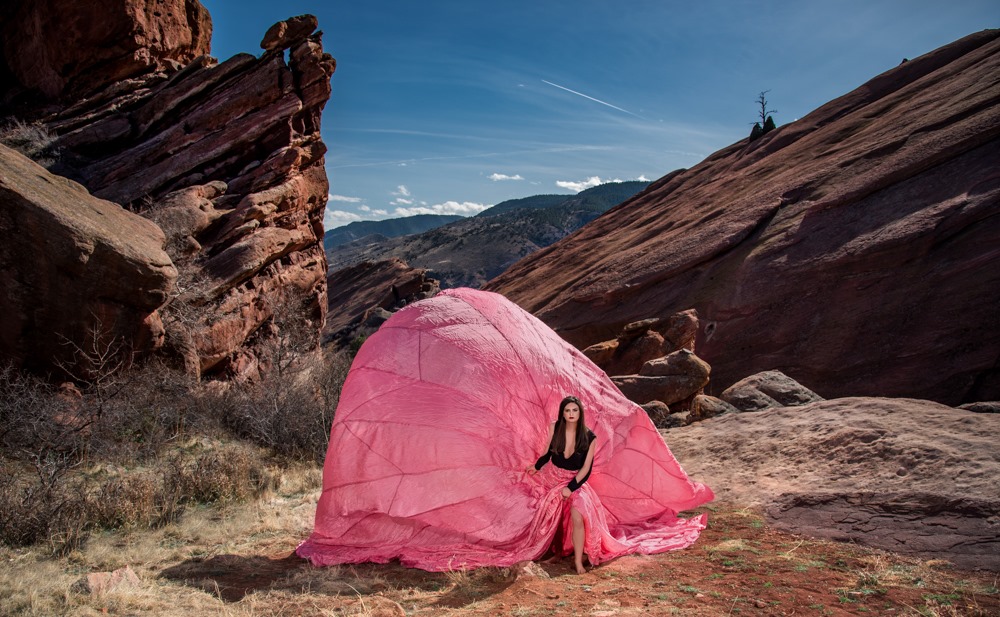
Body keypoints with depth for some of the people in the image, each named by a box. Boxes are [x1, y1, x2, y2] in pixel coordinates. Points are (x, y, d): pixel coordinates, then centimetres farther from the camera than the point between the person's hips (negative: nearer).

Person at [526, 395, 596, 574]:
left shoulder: (589, 437, -14)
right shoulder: (555, 428, -11)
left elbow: (586, 467, -10)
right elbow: (548, 452, 3)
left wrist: (571, 487, -13)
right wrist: (536, 467, 1)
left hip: (574, 481, -2)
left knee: (577, 519, -16)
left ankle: (578, 562, -5)